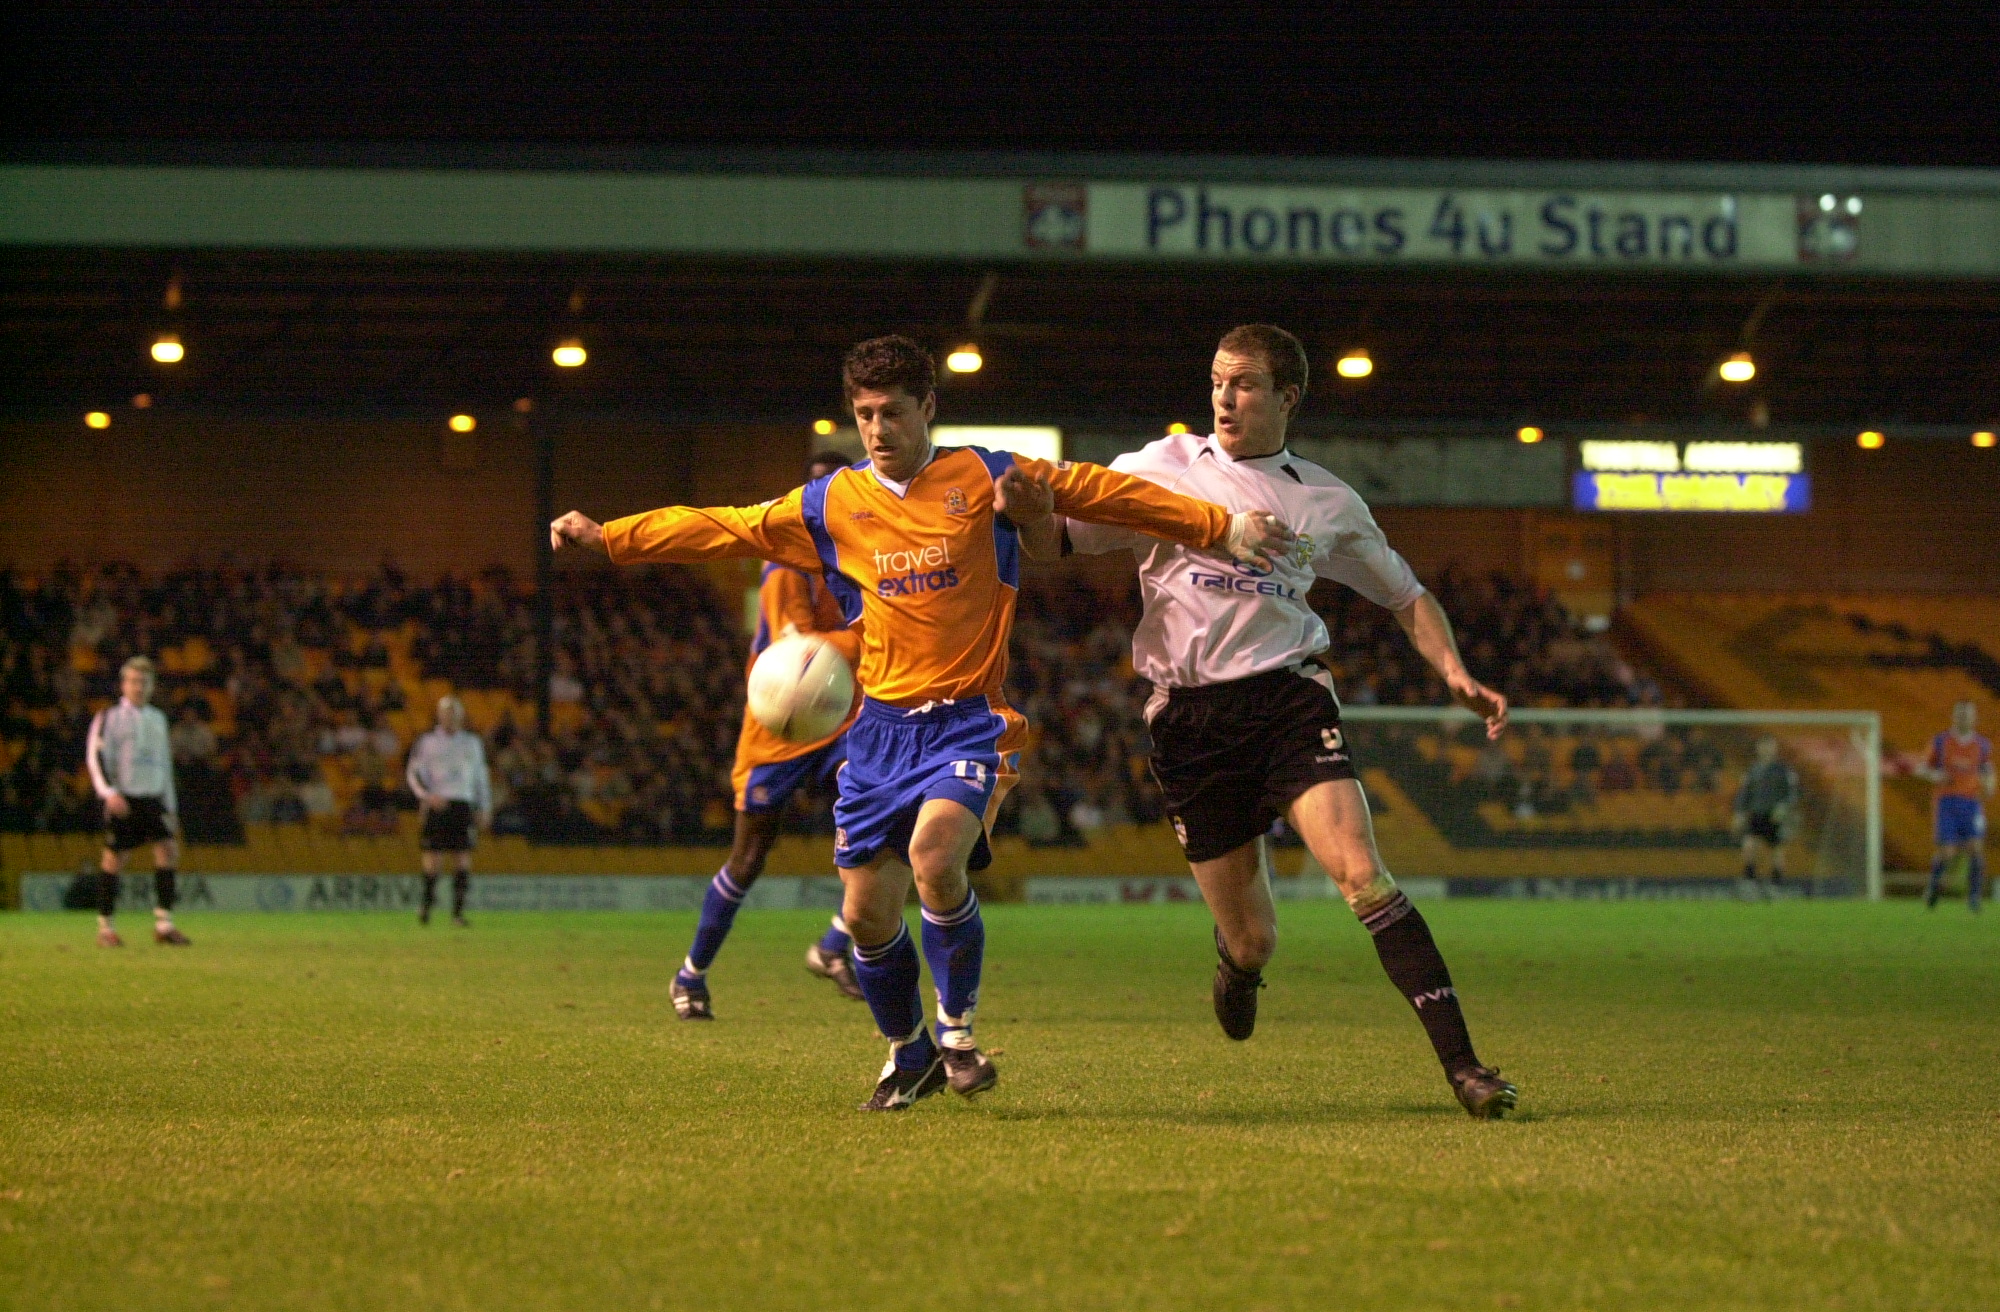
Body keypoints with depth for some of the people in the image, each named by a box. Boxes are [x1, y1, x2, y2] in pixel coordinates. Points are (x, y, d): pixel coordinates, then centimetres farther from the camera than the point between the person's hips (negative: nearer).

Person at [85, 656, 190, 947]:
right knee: (114, 858, -2)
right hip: (122, 799, -5)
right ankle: (105, 928, 7)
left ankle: (163, 924, -9)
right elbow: (96, 756, -8)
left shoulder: (158, 718, 18)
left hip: (153, 797, 5)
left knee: (168, 849, -10)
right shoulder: (109, 717, 0)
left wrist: (170, 804, 21)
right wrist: (109, 792, -21)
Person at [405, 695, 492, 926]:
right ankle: (427, 904, 9)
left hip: (463, 804, 2)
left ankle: (458, 911, -3)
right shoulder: (427, 743, 4)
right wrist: (428, 796, -15)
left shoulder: (472, 743, 14)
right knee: (432, 855, -6)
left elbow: (481, 776, 19)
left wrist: (485, 809, 13)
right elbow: (413, 773, 1)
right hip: (436, 804, -2)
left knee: (464, 856, -5)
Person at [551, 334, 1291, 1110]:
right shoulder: (830, 505, 7)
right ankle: (909, 1055, 26)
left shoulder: (983, 479, 1)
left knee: (936, 856, -29)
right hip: (881, 727, 4)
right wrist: (606, 538, 2)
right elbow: (719, 529, 9)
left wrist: (1222, 528, 1)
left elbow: (1103, 493, 3)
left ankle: (956, 1029, -7)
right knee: (866, 914, 0)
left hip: (968, 721, -3)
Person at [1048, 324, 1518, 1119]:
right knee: (1251, 941, 2)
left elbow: (1405, 597, 22)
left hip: (1287, 696, 0)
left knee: (1360, 872, -22)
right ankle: (1238, 964, 42)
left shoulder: (1326, 501, 12)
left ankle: (1460, 1062, -23)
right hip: (1190, 717, 0)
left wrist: (1455, 674, 5)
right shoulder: (1165, 468, 7)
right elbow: (1059, 539, 4)